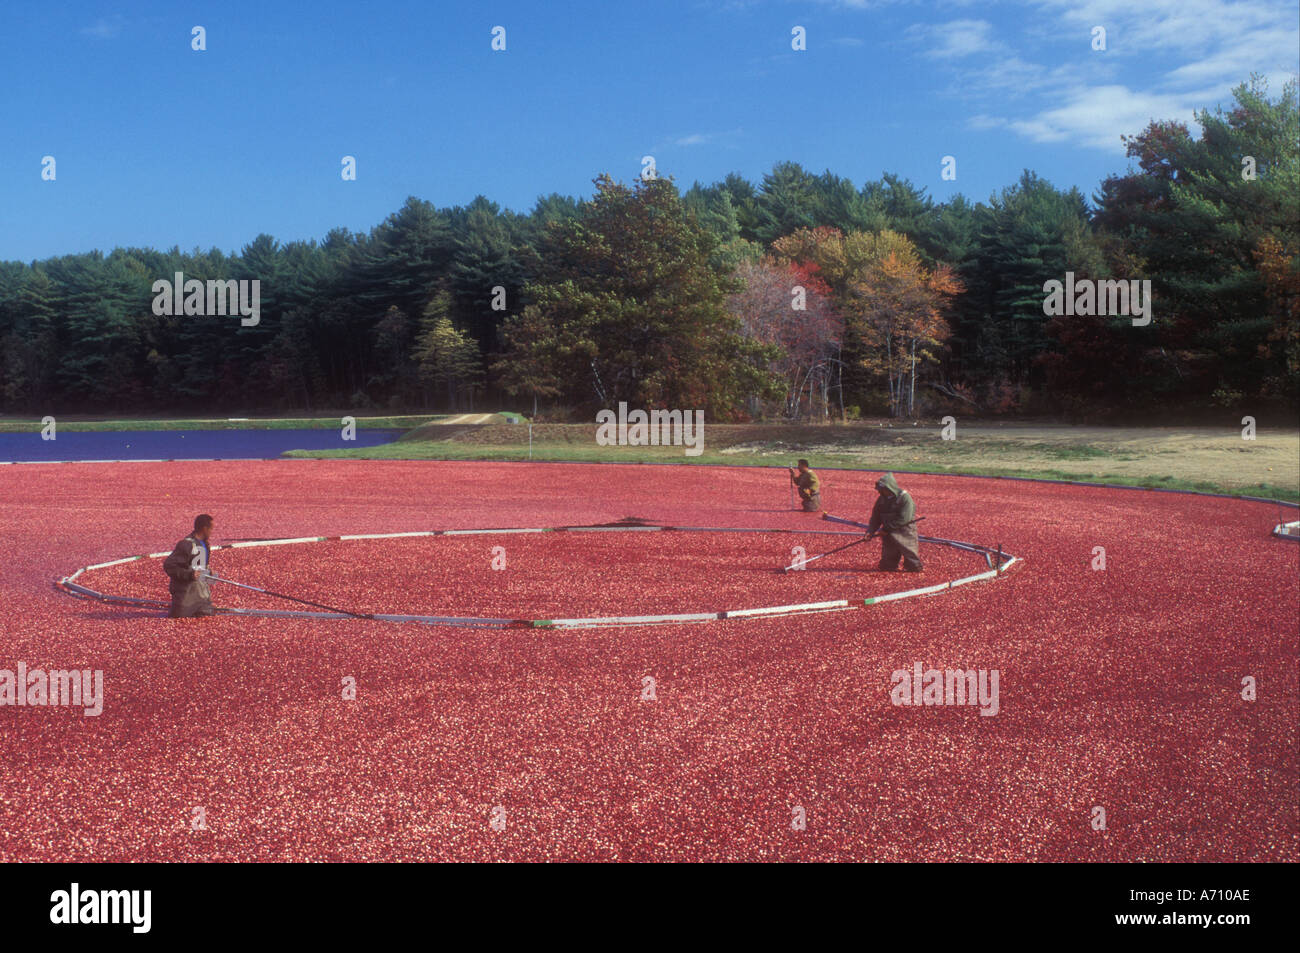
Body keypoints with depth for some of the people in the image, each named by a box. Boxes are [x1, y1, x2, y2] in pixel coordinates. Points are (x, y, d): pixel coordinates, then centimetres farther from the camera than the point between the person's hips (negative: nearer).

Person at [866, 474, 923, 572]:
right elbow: (875, 517, 9)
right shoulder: (882, 499, 6)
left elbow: (903, 519, -20)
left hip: (905, 533, -6)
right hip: (888, 534, 6)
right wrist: (870, 531, -6)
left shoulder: (905, 497, -15)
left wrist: (886, 529, -18)